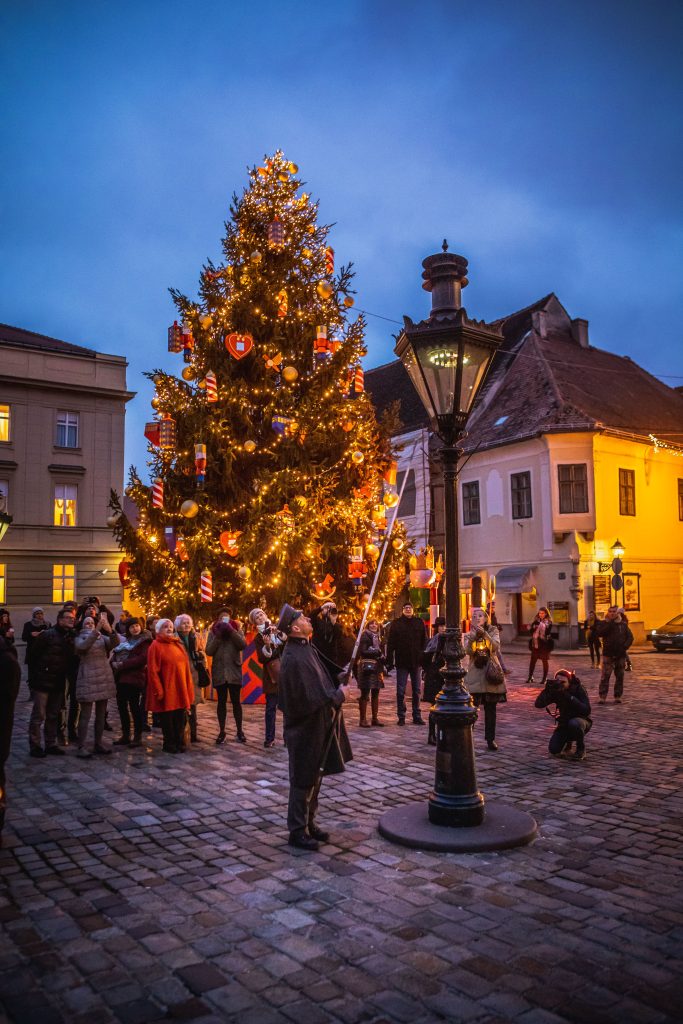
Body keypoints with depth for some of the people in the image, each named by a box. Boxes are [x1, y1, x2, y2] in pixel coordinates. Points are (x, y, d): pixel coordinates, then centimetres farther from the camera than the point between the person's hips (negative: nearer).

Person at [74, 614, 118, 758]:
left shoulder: (102, 637, 11)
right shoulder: (79, 638, 2)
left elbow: (115, 643, -8)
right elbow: (83, 646, -22)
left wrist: (109, 629, -27)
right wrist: (96, 630, -32)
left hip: (104, 678, 5)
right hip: (88, 679, -5)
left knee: (101, 714, 10)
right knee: (85, 715, -6)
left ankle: (98, 743, 18)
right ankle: (81, 747, -4)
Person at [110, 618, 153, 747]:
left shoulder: (145, 641, -1)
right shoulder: (123, 640, 20)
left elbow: (143, 659, -14)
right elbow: (115, 655, 17)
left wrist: (123, 664, -16)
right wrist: (114, 663, -7)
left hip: (134, 678, -7)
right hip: (121, 677, 7)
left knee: (134, 707, -4)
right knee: (121, 706, 9)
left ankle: (137, 737, 4)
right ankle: (125, 736, 20)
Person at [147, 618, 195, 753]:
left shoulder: (178, 645, 13)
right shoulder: (156, 646, -6)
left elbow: (185, 666, 14)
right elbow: (152, 670, -10)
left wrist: (189, 688, 9)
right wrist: (158, 690, -15)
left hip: (180, 690, 6)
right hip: (166, 690, -6)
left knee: (181, 719, 8)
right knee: (168, 720, 3)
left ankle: (179, 744, 20)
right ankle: (169, 745, 15)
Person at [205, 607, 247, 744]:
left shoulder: (236, 630, 5)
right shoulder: (213, 632, 5)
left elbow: (243, 645, -12)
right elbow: (209, 651, -5)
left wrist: (231, 631, -16)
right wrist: (218, 636, -14)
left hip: (234, 671, 0)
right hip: (219, 672, 1)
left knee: (236, 701, 4)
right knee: (221, 702, 6)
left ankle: (239, 731, 13)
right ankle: (222, 732, 13)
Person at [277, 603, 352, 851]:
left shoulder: (308, 649, 5)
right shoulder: (293, 659, -25)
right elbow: (308, 699, -25)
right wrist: (339, 695, -16)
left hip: (318, 728, 9)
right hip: (305, 730, -9)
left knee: (313, 778, 19)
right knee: (303, 781, 3)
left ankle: (308, 823, 32)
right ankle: (297, 832, 16)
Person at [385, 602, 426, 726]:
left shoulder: (419, 623, 4)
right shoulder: (396, 623, -1)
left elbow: (424, 642, 4)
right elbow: (391, 643, -4)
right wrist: (389, 661, -9)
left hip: (416, 661, 2)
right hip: (402, 662, -2)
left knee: (416, 690, 10)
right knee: (401, 691, 3)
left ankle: (417, 716, 18)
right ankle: (401, 716, 12)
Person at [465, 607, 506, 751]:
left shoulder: (493, 631, 5)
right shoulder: (469, 635, 7)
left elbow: (496, 647, -13)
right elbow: (468, 651, -10)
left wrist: (484, 634, -26)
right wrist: (472, 638, -26)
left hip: (491, 673, 0)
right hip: (475, 675, 0)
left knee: (491, 708, 6)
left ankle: (490, 739, 15)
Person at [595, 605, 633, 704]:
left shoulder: (623, 624, 8)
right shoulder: (604, 623, 2)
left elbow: (630, 637, 7)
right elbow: (600, 632, -17)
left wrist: (625, 646, -10)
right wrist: (610, 622, -19)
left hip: (621, 655, 3)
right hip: (608, 655, -3)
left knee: (620, 677, 7)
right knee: (605, 676, -9)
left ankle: (618, 696, 16)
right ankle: (601, 697, -9)